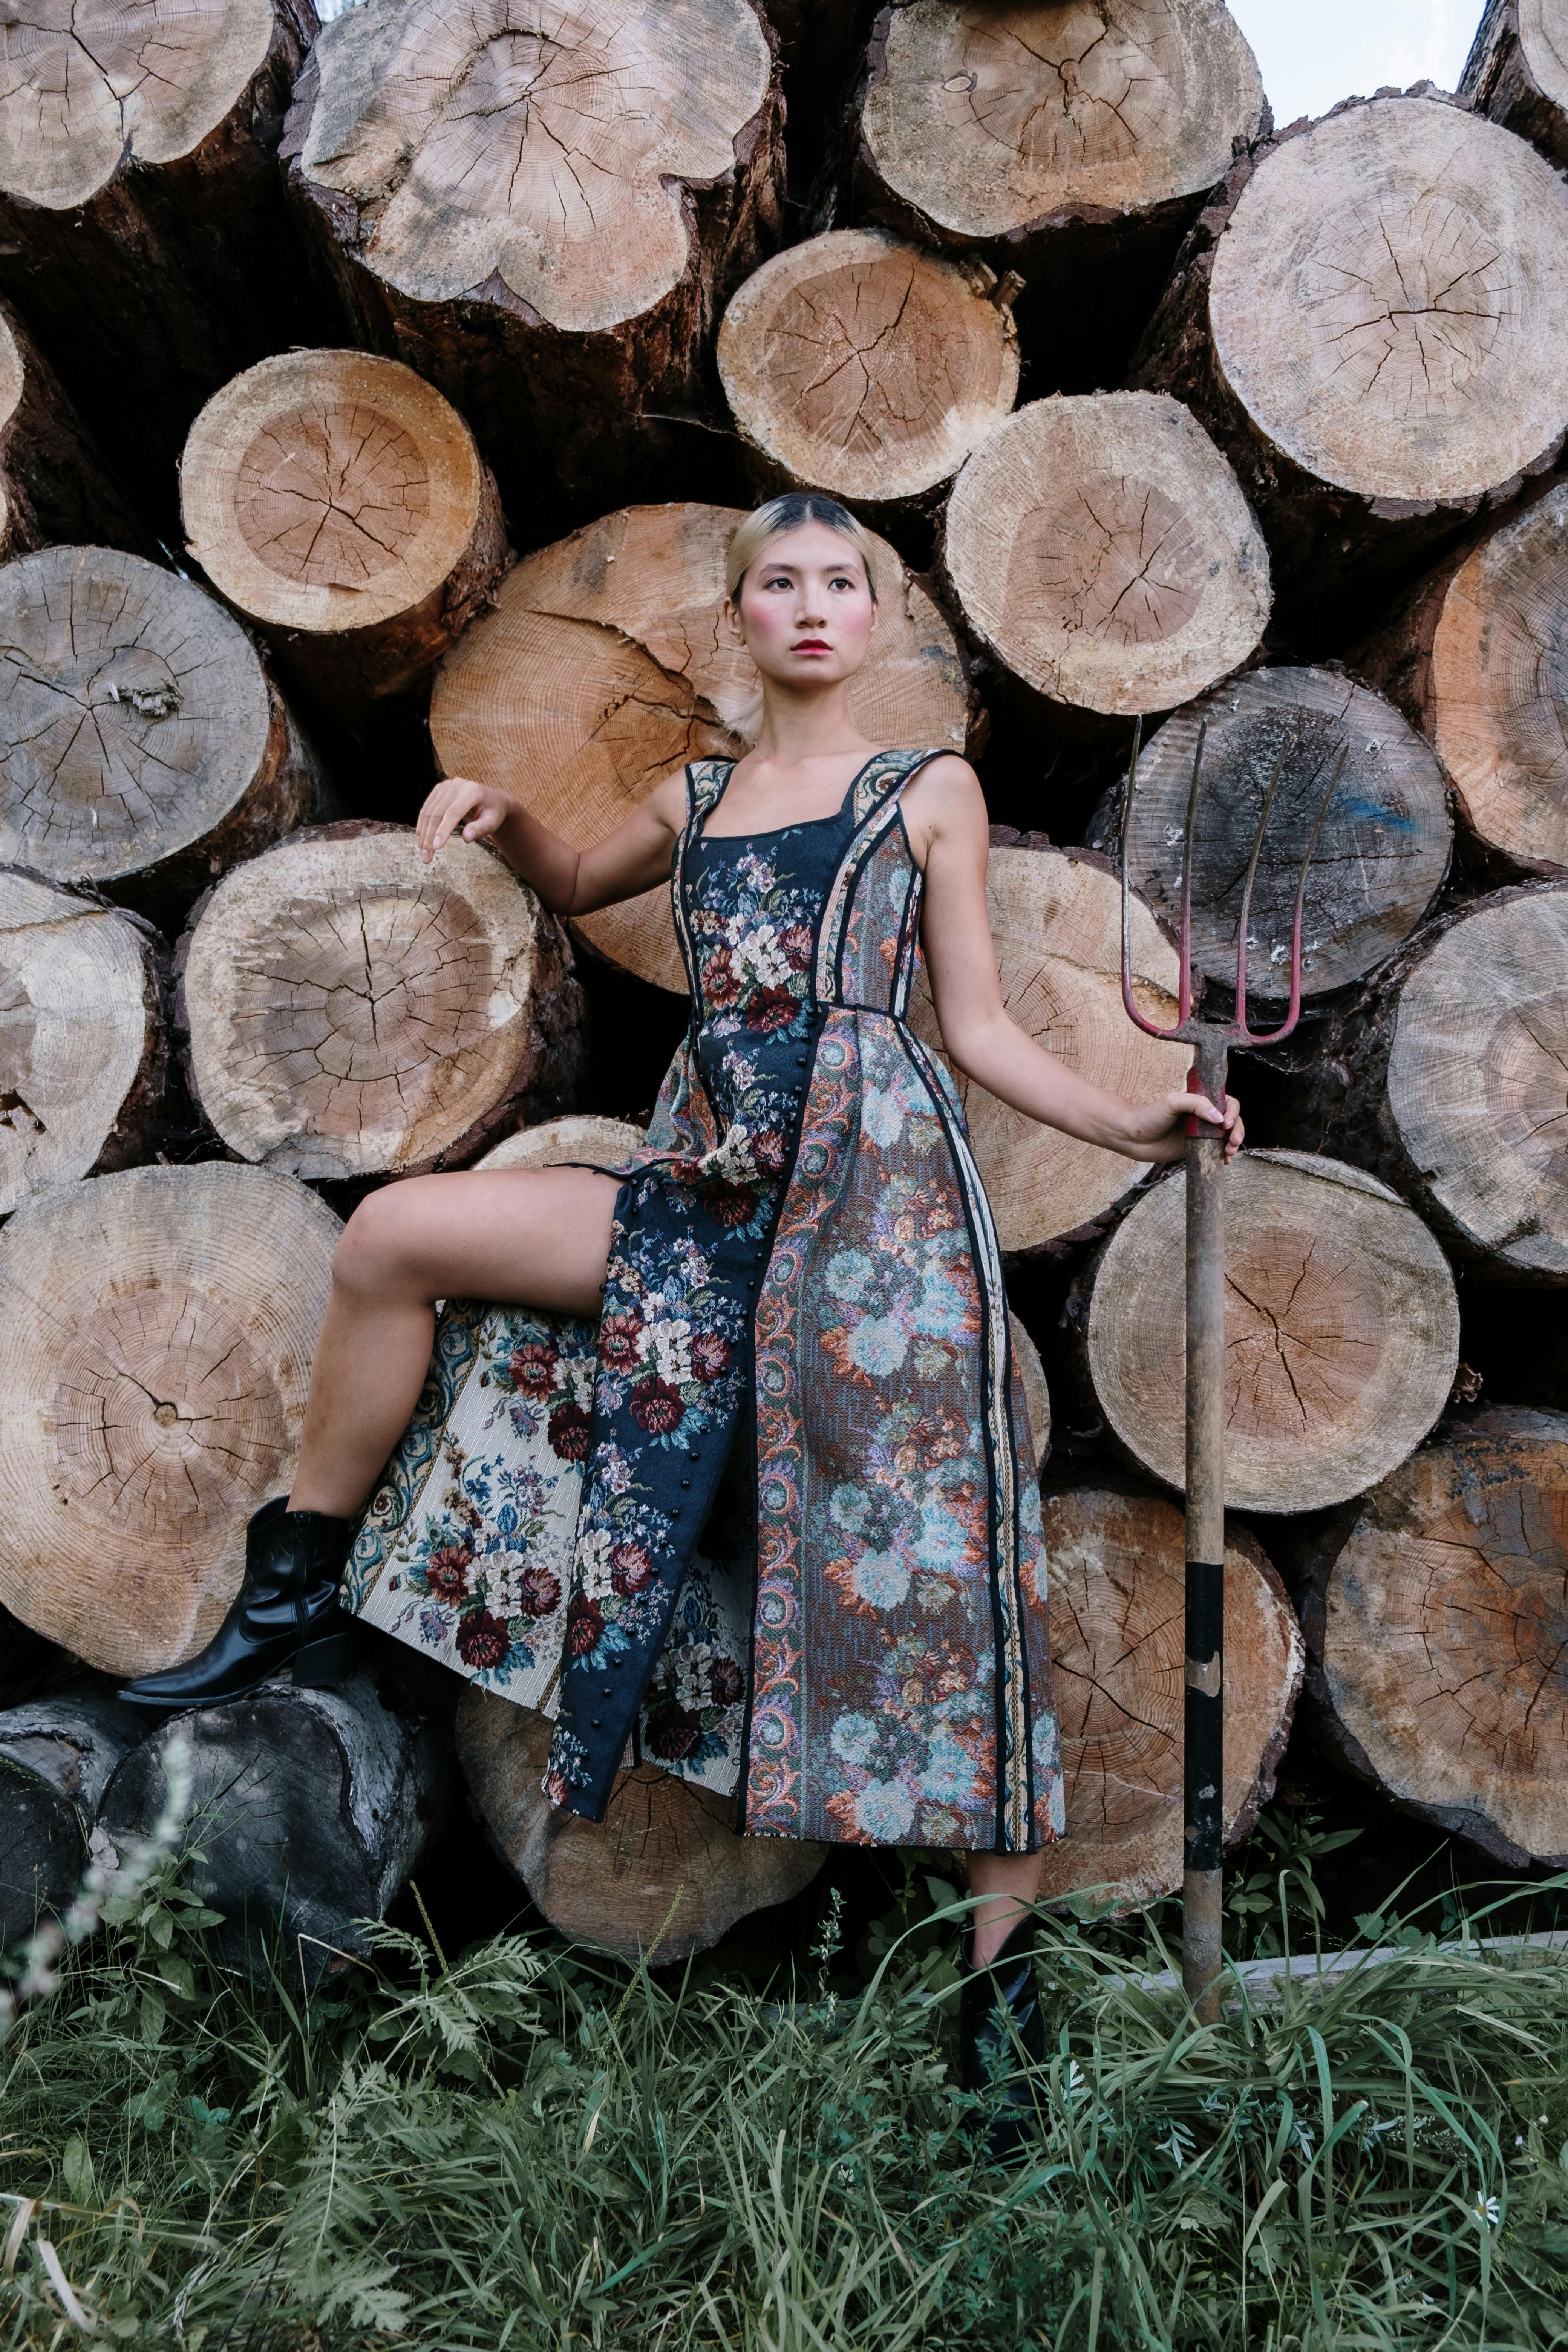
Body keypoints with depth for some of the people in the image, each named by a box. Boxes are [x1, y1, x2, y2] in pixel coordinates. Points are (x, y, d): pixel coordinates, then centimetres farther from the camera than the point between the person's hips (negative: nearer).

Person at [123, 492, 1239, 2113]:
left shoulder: (931, 792, 11)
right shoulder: (694, 800, 20)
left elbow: (977, 1029, 7)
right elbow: (568, 885, 38)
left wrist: (1133, 1127, -6)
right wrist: (501, 810, 17)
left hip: (876, 1167, -4)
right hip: (707, 1176, 4)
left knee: (925, 1527, -10)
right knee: (393, 1232, -10)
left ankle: (1005, 1931, 3)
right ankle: (295, 1596, 3)